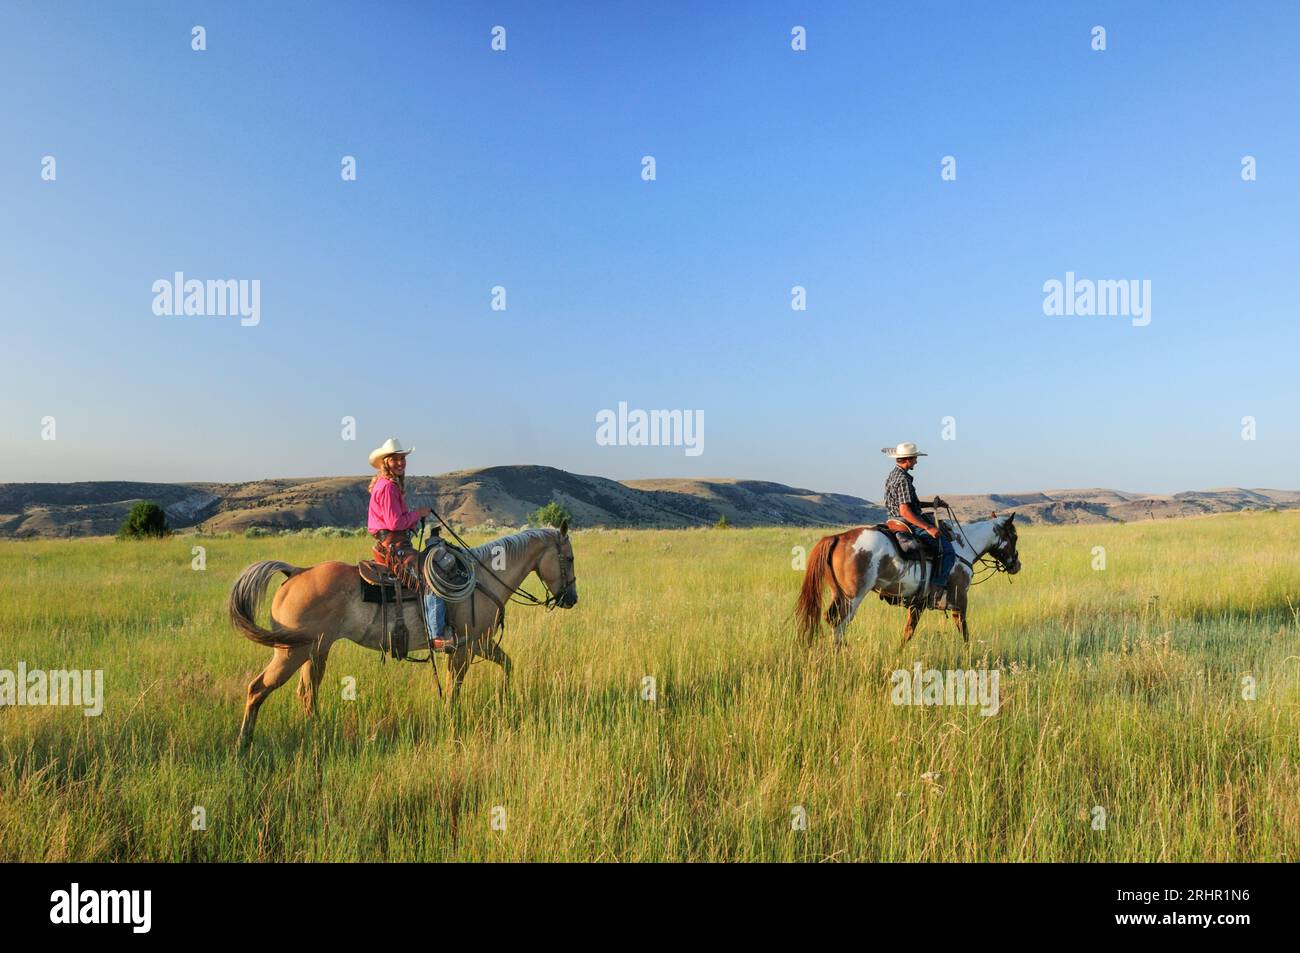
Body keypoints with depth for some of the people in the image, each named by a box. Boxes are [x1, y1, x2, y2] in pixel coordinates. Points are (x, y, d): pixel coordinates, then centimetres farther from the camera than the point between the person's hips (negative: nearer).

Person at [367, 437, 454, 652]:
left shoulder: (393, 484, 20)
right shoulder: (387, 486, -13)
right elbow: (395, 522, -20)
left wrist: (415, 519, 7)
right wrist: (418, 513, -8)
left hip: (399, 544, 11)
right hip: (392, 546, -11)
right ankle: (437, 636, -27)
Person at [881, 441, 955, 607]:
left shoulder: (892, 475, 12)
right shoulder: (903, 480, -20)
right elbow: (905, 511, -27)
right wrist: (928, 528, -25)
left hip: (897, 523, 10)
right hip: (910, 525, -10)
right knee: (948, 550, -10)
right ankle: (936, 593, -13)